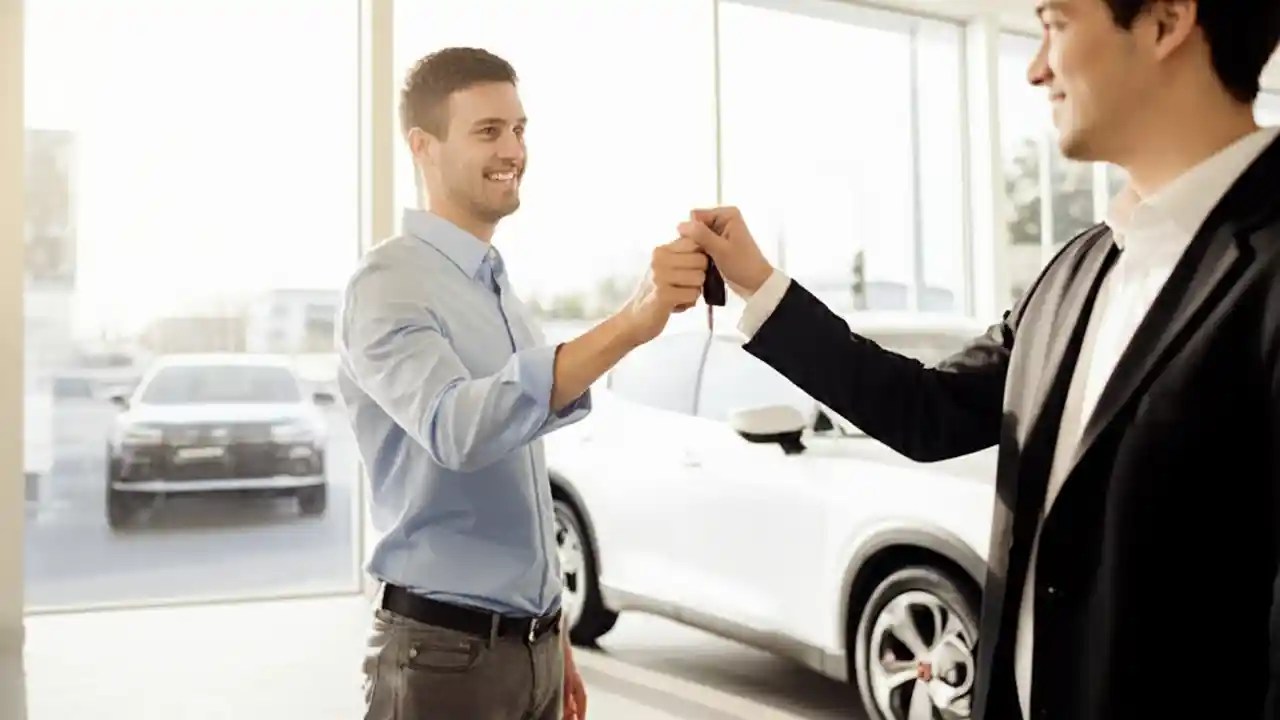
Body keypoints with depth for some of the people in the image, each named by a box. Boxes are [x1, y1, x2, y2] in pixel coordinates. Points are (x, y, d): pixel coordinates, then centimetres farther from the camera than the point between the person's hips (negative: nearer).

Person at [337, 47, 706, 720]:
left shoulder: (499, 290, 12)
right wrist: (628, 324, -41)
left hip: (530, 646, 7)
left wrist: (552, 639, 17)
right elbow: (455, 429, -33)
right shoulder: (389, 283, -13)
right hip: (442, 651, -7)